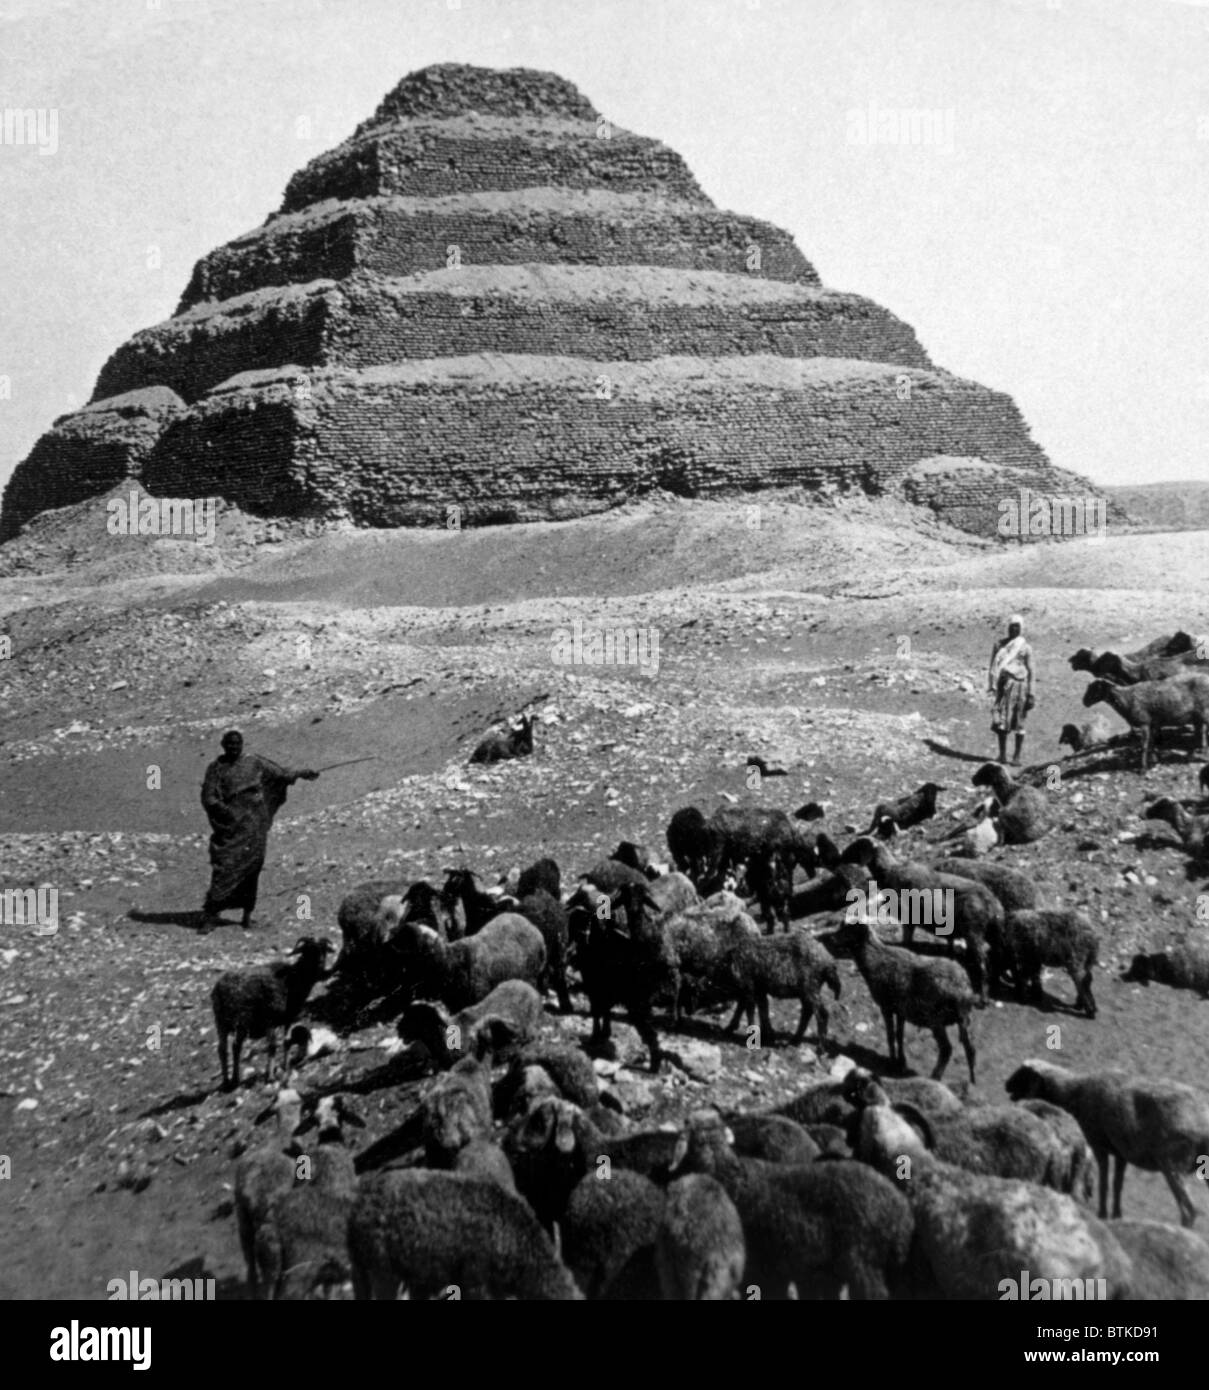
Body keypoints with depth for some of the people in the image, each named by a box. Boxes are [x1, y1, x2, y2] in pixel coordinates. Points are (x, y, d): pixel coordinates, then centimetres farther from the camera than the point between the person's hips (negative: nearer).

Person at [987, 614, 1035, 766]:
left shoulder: (1025, 648, 4)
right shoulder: (1000, 644, 9)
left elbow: (1030, 670, 4)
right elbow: (993, 665, 11)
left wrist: (1031, 693, -1)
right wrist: (992, 685, 2)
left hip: (1020, 684, -1)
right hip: (1004, 685, 2)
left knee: (1019, 722, 0)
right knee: (1001, 720, -5)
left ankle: (1017, 756, 5)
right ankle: (1002, 753, 4)